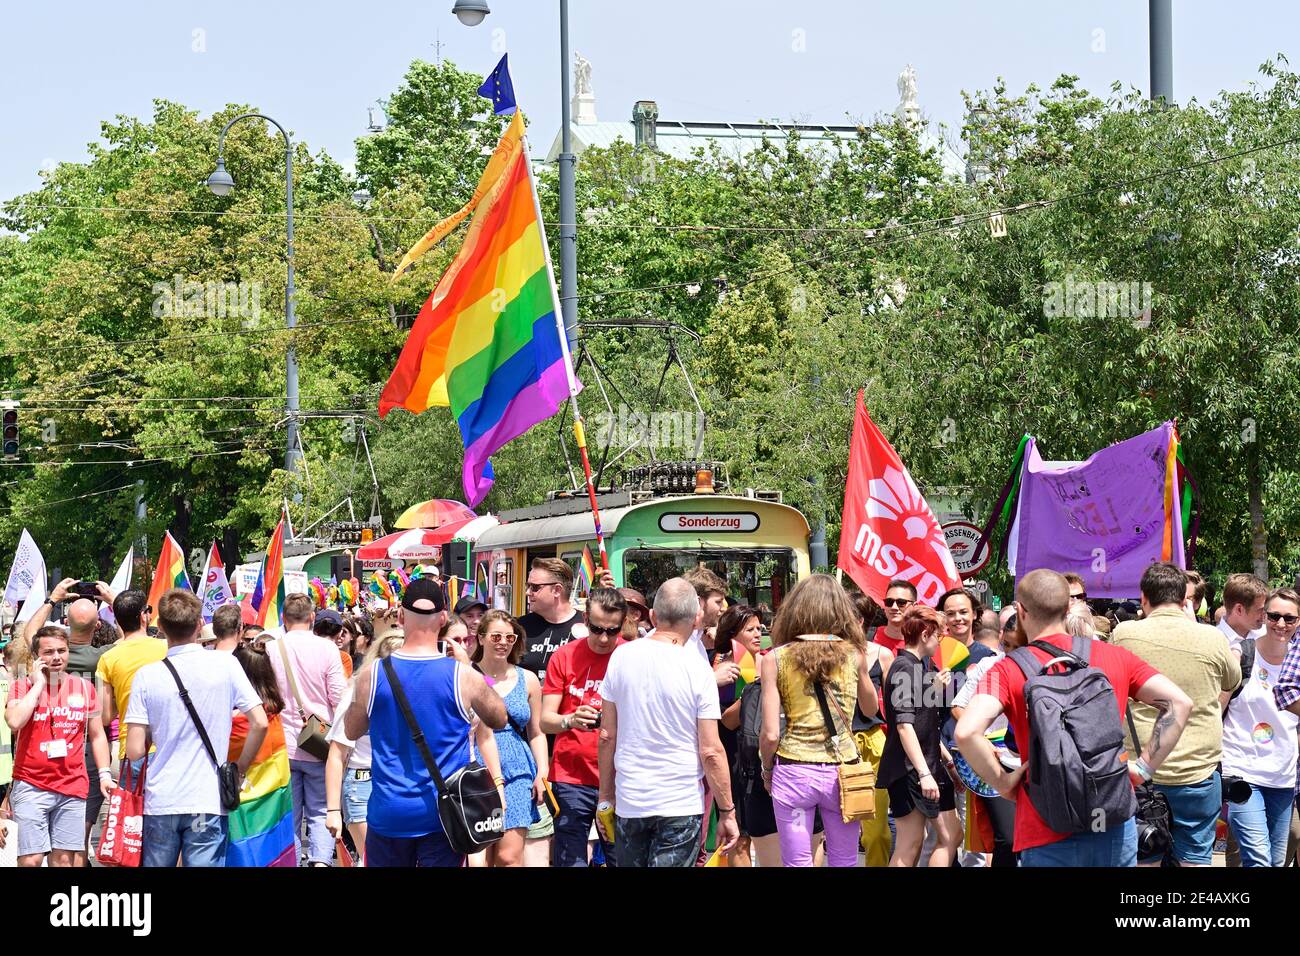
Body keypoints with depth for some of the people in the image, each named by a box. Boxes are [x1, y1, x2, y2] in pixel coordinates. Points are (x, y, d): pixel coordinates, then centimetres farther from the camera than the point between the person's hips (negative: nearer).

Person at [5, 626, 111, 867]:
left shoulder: (84, 687, 10)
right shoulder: (23, 686, 2)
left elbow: (97, 735, 16)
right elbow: (14, 721, -18)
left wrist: (104, 773, 5)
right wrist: (38, 685, -10)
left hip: (73, 786, 3)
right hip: (31, 786, -3)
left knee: (64, 859, 3)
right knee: (30, 859, -9)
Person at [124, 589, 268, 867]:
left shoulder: (146, 676, -4)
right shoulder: (226, 665, -4)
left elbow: (135, 751, -7)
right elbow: (260, 724, -5)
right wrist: (239, 771, 8)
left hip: (159, 803, 1)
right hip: (208, 803, -1)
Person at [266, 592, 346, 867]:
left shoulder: (271, 648, -4)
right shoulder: (326, 648, -9)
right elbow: (339, 697, -8)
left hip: (282, 744, 1)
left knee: (290, 816, 11)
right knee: (319, 813, 6)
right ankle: (320, 860, -12)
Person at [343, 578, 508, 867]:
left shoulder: (372, 674, -6)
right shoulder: (462, 676, -9)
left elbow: (352, 731, 13)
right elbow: (498, 719, 10)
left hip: (388, 813, 1)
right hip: (443, 812, -1)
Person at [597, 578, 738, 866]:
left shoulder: (622, 656, 0)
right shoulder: (697, 668, -10)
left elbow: (607, 736, 4)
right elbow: (711, 751, -10)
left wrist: (605, 797, 14)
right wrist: (727, 812, -1)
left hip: (628, 800, 3)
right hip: (682, 804, -3)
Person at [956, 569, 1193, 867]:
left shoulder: (1008, 670, -6)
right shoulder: (1114, 656, 4)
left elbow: (966, 732, -22)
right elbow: (1179, 702, -2)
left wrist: (1003, 782, -7)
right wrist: (1143, 767, 1)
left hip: (1048, 837, -3)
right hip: (1116, 826, 3)